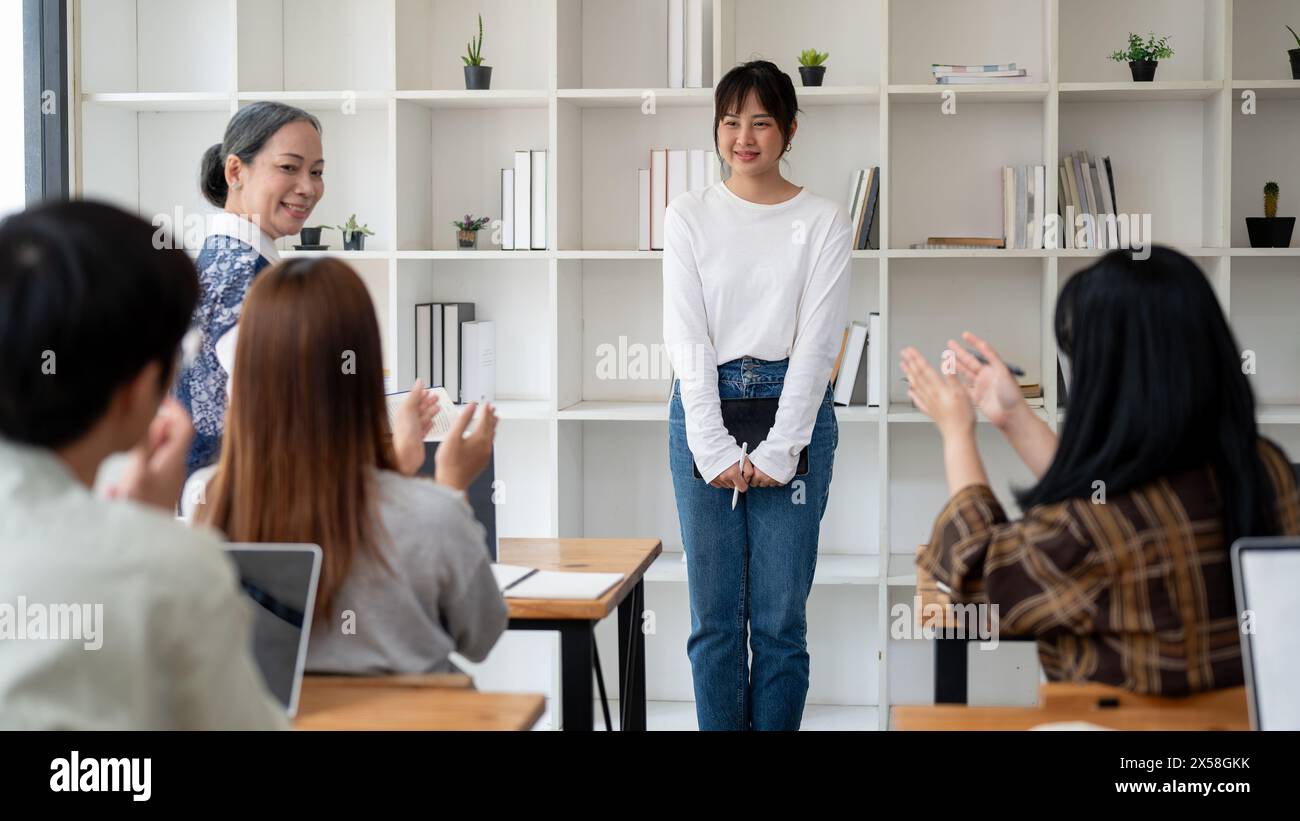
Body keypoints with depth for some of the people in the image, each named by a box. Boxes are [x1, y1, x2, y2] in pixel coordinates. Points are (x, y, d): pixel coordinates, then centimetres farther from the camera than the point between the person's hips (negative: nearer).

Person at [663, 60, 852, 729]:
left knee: (780, 617, 0)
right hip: (705, 407, 1)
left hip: (793, 405, -1)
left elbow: (817, 341, -4)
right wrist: (715, 447, -10)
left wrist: (777, 451, -11)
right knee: (714, 612, 3)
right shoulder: (689, 216, 5)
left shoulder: (822, 221, 2)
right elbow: (687, 336, -2)